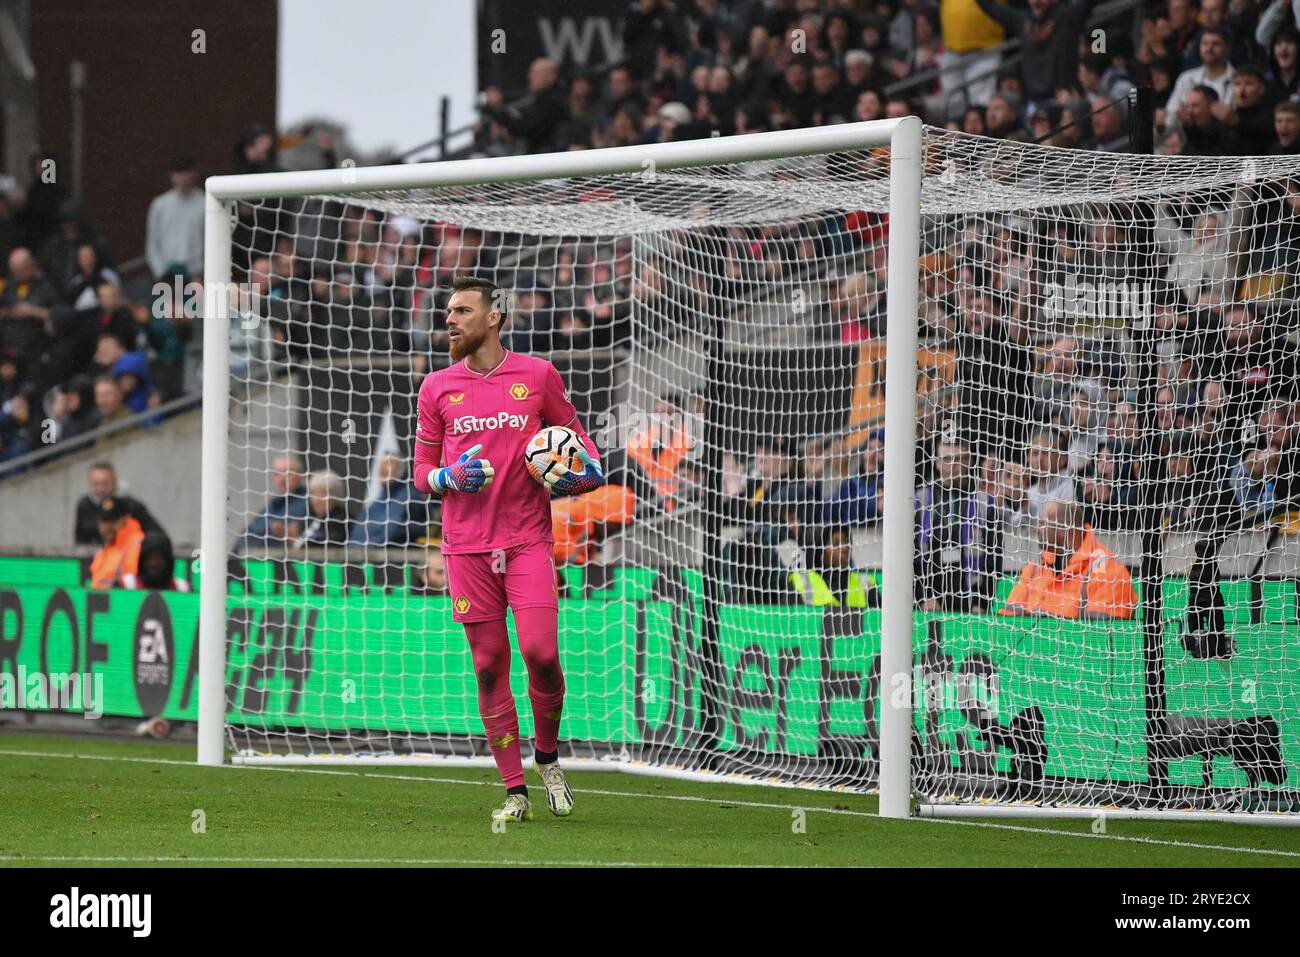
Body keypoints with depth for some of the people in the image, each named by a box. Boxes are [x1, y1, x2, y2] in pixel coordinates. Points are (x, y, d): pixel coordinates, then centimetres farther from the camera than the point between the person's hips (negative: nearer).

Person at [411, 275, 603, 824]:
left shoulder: (538, 375, 4)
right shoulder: (437, 388, 8)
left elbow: (576, 441, 14)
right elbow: (422, 473, 14)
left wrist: (581, 475, -7)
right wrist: (451, 476, -8)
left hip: (528, 540, -2)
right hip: (467, 546, 2)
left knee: (540, 652, -14)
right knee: (488, 666, 0)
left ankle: (547, 755, 13)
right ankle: (515, 792, 6)